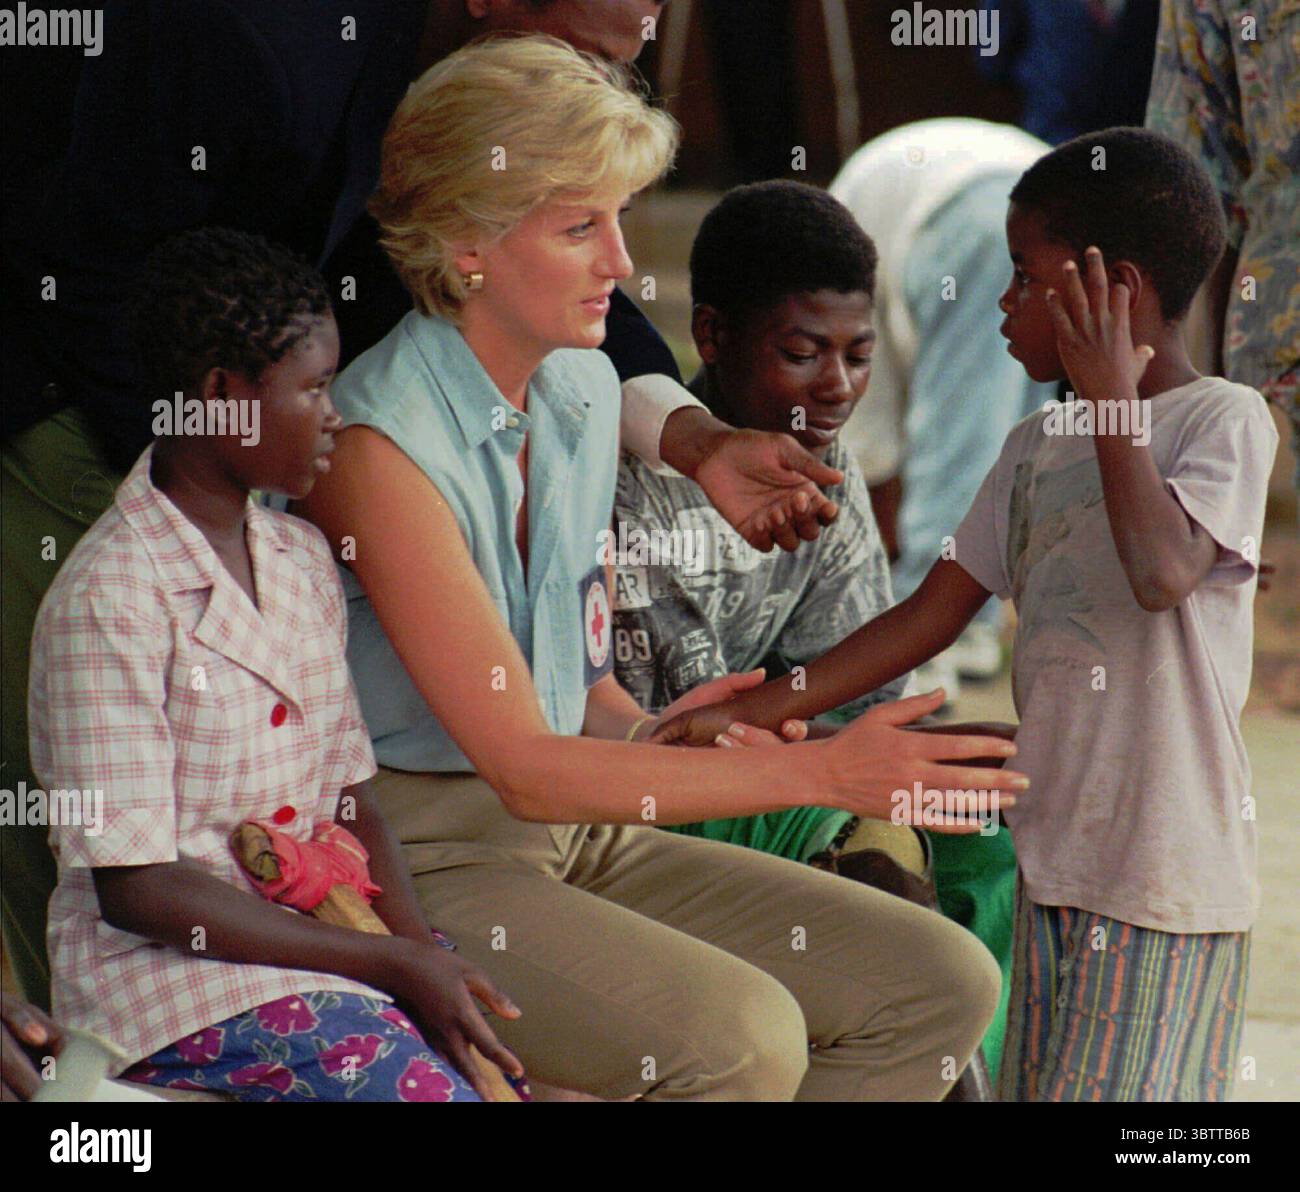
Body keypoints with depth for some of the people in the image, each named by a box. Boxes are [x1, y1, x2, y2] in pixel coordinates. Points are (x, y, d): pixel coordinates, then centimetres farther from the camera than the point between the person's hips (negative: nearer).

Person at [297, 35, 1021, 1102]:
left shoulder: (584, 394, 9)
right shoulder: (378, 444, -18)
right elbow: (522, 765, -22)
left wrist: (649, 735, -4)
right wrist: (821, 772, -26)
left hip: (583, 835, 8)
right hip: (425, 857, -8)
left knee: (942, 982, -4)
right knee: (742, 1033, -31)